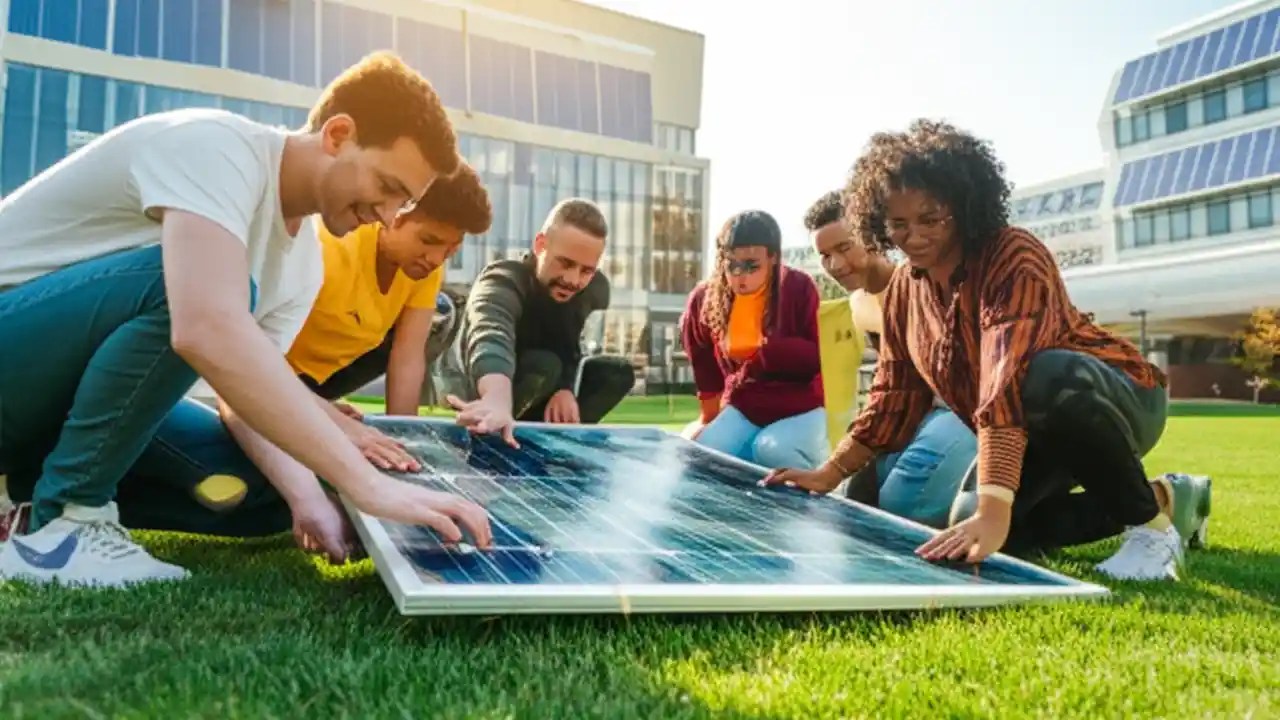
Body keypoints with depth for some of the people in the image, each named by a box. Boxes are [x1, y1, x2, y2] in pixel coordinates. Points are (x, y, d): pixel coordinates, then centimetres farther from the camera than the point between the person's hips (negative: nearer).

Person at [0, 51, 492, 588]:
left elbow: (249, 394, -3)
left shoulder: (304, 262, 1)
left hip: (53, 396, 8)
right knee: (180, 287, -32)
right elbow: (208, 331, -42)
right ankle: (58, 526, -18)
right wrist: (369, 484, -43)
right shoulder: (217, 146, -25)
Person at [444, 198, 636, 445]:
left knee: (619, 372, -10)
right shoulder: (502, 282, -35)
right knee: (544, 366, -34)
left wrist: (566, 388, -36)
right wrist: (498, 400, -79)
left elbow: (568, 349, -13)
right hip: (478, 391, -6)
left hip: (531, 387, 7)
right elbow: (492, 338, -58)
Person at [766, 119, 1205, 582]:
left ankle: (1149, 519, -15)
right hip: (1041, 432, 8)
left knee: (1049, 377, -41)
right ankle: (1163, 498, 8)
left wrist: (993, 512, -51)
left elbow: (1008, 390, -42)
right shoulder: (904, 288, -4)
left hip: (1119, 402, -8)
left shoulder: (1015, 259, -28)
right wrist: (831, 473, -3)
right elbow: (894, 395, 2)